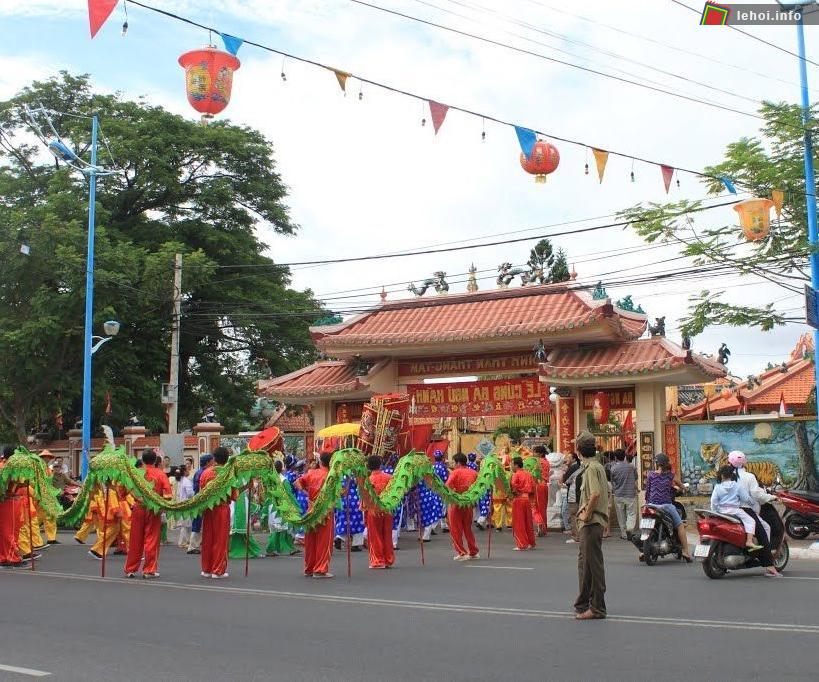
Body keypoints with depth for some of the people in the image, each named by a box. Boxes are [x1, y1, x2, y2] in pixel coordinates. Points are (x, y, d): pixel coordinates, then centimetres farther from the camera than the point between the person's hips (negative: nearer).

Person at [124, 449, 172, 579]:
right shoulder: (161, 474, -3)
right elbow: (167, 494, -9)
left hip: (139, 508, 2)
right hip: (154, 510, -2)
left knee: (135, 541, 10)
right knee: (151, 540, 3)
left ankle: (130, 569, 18)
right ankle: (149, 570, 3)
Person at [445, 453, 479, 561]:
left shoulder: (456, 472, -9)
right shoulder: (474, 473, 6)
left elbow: (447, 486, -21)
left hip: (456, 504, -5)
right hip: (469, 504, 5)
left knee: (455, 530, 5)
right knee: (468, 529, 18)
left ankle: (462, 553, 2)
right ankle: (474, 552, 23)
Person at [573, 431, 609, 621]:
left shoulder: (592, 467, -16)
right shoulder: (597, 466, 15)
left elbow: (596, 494, -29)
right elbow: (606, 492, 21)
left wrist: (587, 513, -17)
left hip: (592, 522, -11)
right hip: (589, 522, 11)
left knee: (594, 565, -4)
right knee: (584, 562, 18)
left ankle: (597, 608, 2)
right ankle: (583, 603, 28)